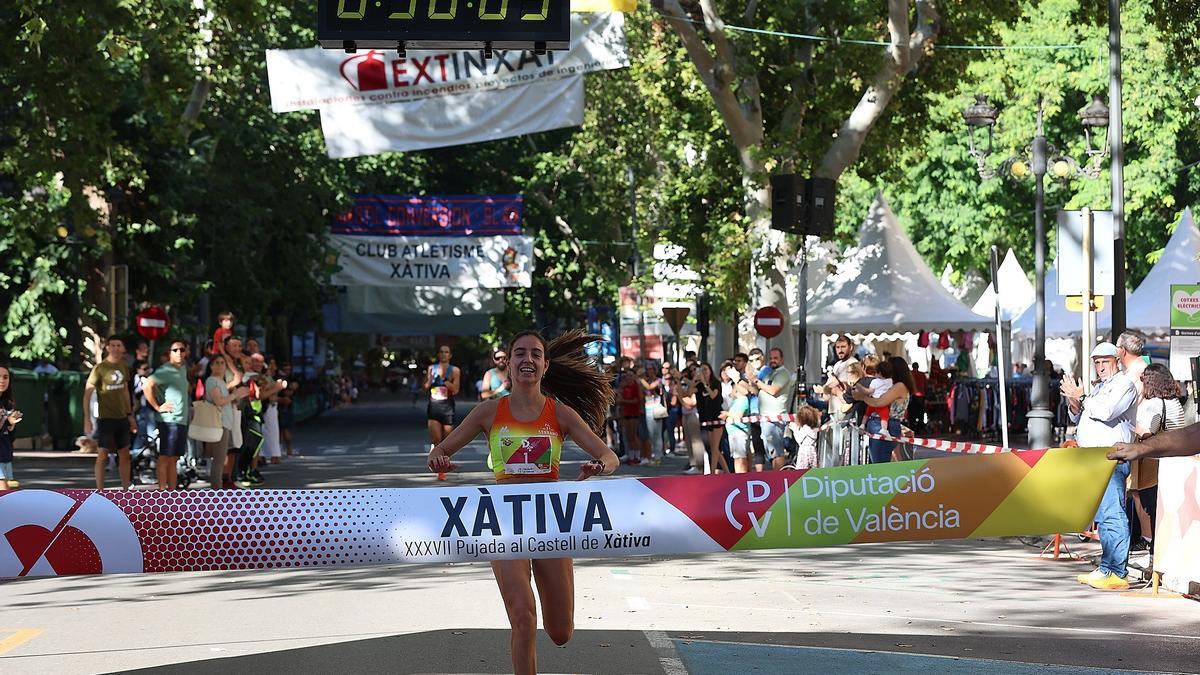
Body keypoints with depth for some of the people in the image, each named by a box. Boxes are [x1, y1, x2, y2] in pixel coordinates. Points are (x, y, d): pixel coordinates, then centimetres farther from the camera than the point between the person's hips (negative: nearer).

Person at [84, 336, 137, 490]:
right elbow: (87, 393, -11)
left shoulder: (124, 366, 8)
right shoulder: (100, 368, -10)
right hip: (106, 418, -6)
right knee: (102, 455, -6)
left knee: (124, 455, 11)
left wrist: (130, 415, 17)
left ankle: (125, 490, 20)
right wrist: (87, 419, -16)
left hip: (122, 418, 6)